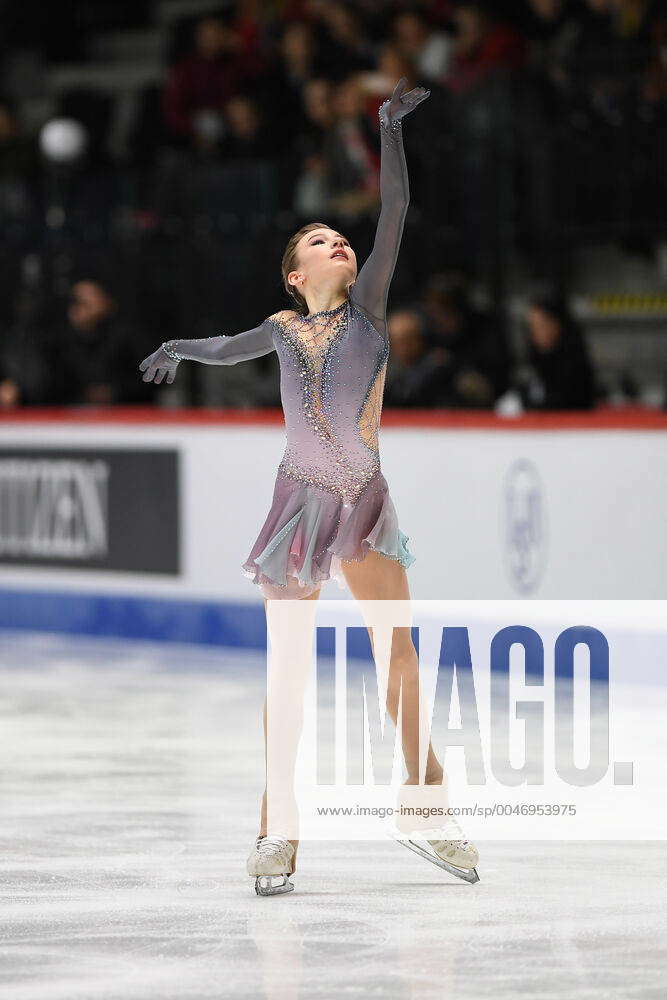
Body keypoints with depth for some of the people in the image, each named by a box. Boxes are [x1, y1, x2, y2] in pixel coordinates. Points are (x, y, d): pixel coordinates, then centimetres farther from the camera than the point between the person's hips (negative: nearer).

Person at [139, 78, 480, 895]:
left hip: (366, 503, 0)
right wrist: (180, 349, 21)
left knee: (399, 651, -2)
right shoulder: (284, 328, 4)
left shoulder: (365, 304, 0)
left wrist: (390, 131, -17)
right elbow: (232, 348, 29)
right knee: (289, 666, -1)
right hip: (300, 499, 0)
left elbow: (395, 212, -11)